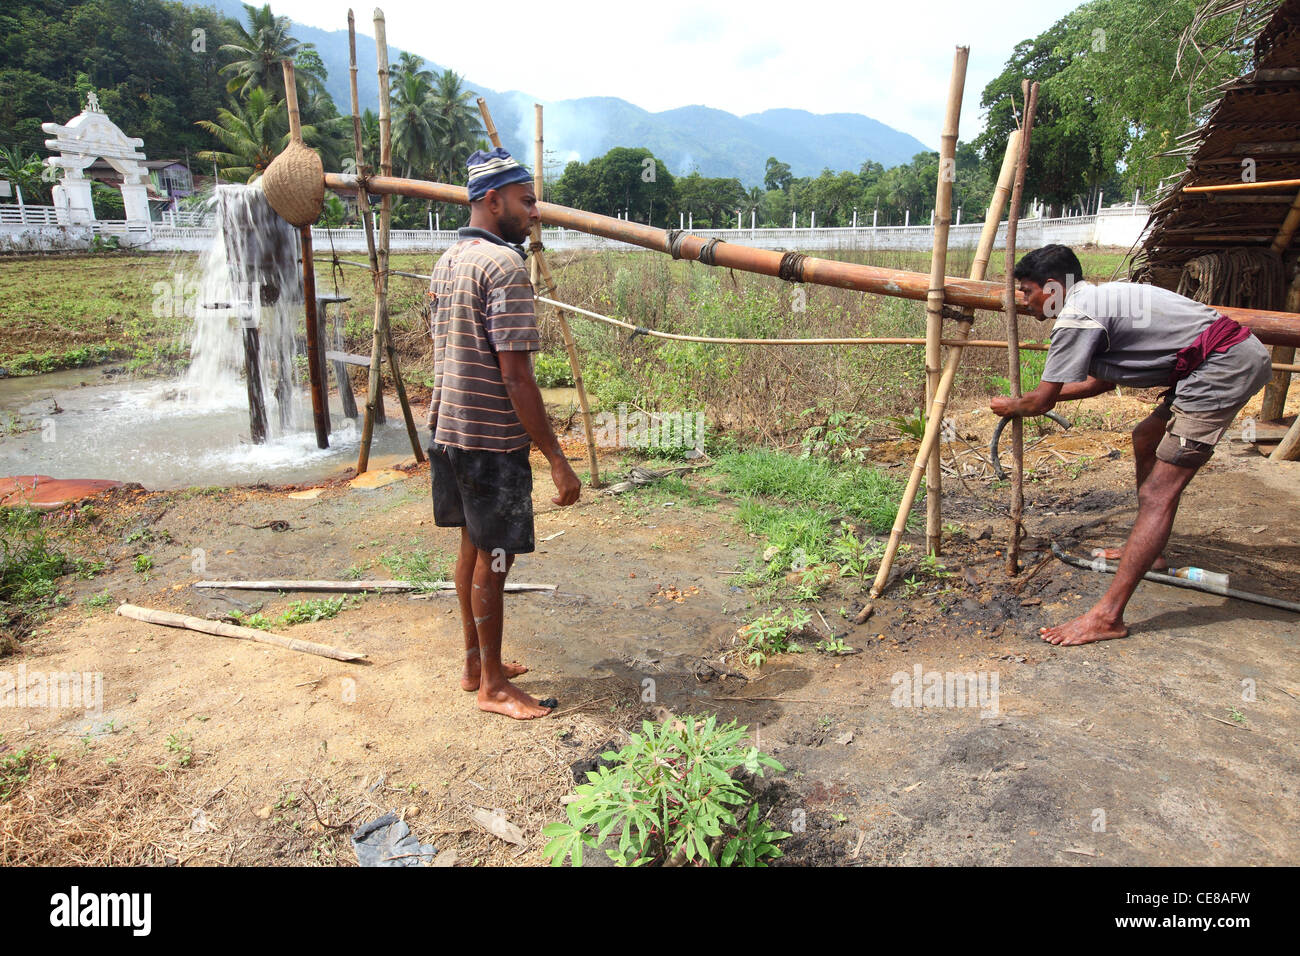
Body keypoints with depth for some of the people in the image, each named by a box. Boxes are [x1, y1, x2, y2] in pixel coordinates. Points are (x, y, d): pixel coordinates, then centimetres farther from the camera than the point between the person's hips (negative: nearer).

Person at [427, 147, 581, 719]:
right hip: (493, 439, -9)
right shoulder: (505, 264, -17)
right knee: (494, 556, 2)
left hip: (449, 429, 9)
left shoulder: (447, 263, 12)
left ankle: (475, 663, 32)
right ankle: (493, 685, 17)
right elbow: (515, 374, -23)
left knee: (474, 545, 18)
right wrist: (557, 459, -20)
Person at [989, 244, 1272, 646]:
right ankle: (1147, 551, 36)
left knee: (1158, 492, -15)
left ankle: (1107, 616, -16)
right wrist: (1038, 396, 31)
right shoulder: (1099, 298, 18)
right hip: (1235, 356, 11)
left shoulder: (1076, 315, -13)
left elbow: (1041, 403, -9)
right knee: (1147, 438, 27)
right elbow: (1104, 379, 29)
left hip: (1224, 364, -11)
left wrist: (1011, 406, 11)